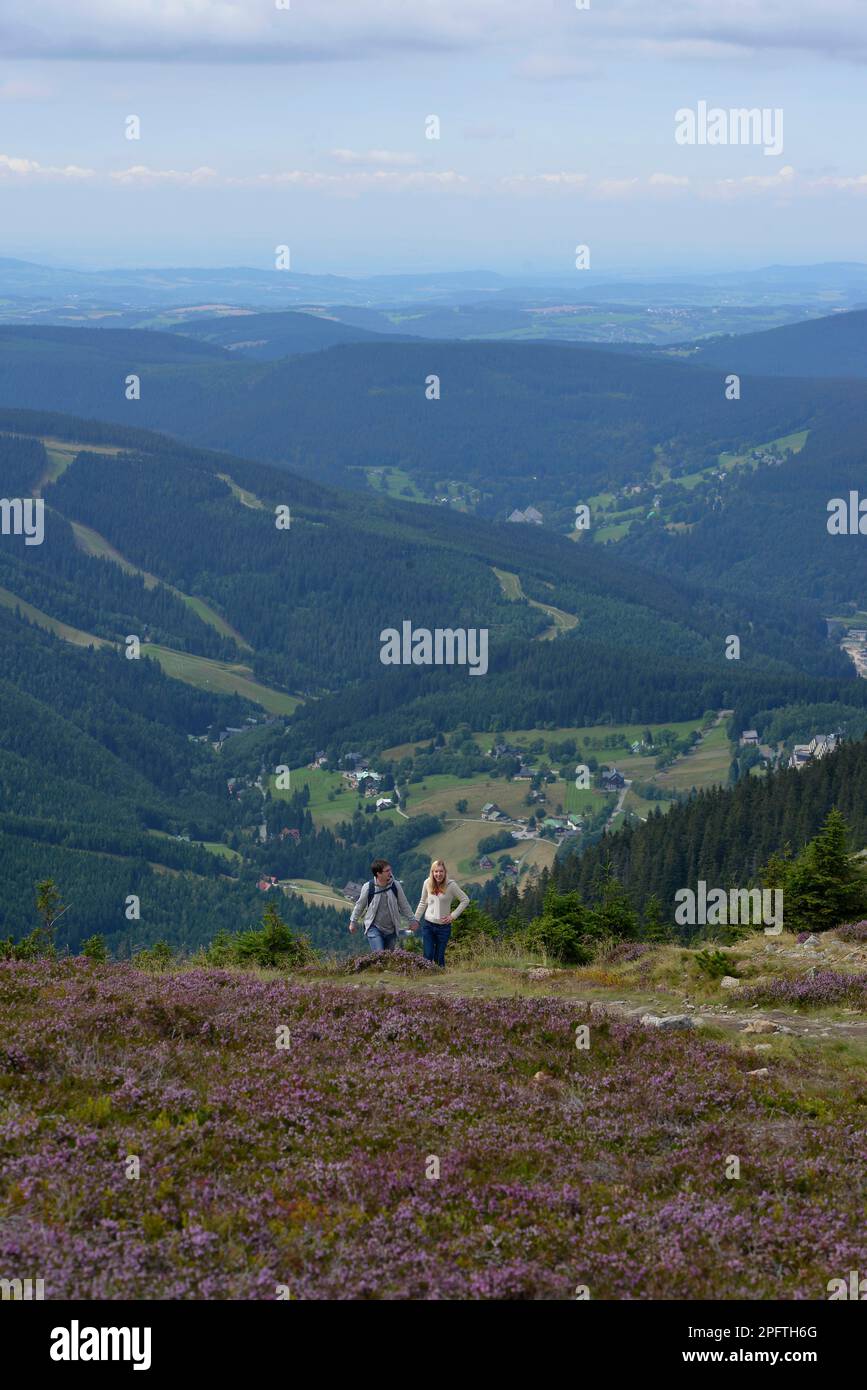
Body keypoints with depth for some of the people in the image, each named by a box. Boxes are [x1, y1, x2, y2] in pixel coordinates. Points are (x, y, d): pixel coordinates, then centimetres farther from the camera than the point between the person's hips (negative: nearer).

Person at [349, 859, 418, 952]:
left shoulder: (395, 886, -9)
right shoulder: (368, 887, -15)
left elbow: (404, 905, 5)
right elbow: (360, 905, 3)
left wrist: (412, 920, 8)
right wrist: (353, 921, 12)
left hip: (391, 929, 3)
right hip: (374, 928, -3)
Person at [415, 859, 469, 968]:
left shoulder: (451, 885, -11)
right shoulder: (427, 883, -2)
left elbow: (465, 900, -3)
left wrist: (453, 915, -8)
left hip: (444, 926, -2)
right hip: (428, 924, 2)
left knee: (439, 957, 4)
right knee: (428, 956, -3)